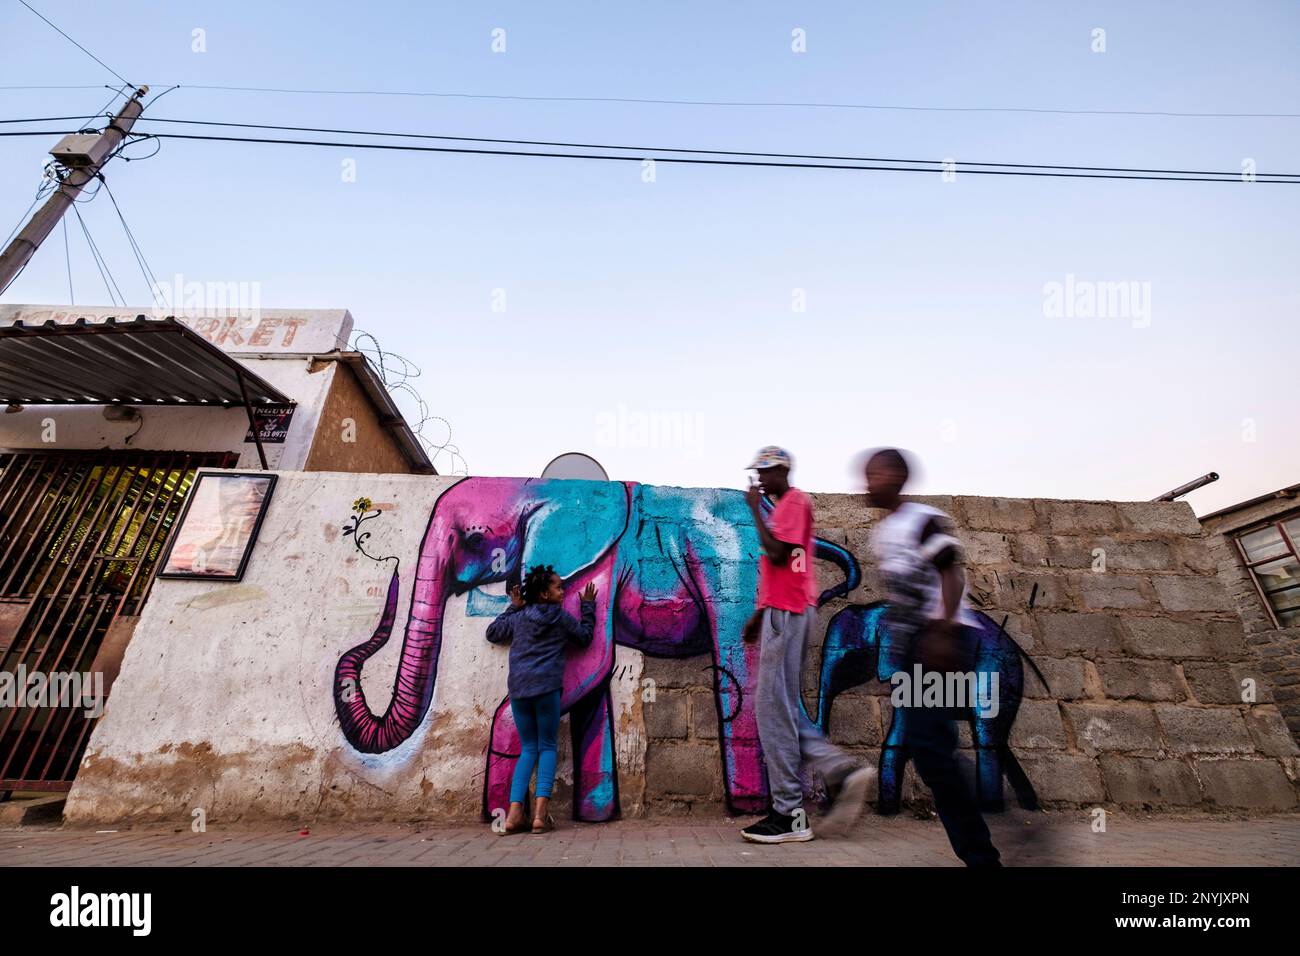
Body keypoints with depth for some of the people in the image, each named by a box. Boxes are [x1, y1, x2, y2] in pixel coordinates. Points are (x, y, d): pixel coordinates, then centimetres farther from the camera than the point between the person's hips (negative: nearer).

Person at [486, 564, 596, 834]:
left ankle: (515, 813, 2)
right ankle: (541, 813, -4)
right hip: (546, 687, -4)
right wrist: (588, 606, 22)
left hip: (518, 688, 4)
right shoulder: (561, 616, 3)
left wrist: (513, 607, 29)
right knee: (547, 747, 8)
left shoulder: (518, 617, 13)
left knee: (528, 749, 13)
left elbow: (492, 633, 26)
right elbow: (585, 637, 15)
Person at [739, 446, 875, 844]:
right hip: (781, 611, 10)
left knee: (774, 709, -6)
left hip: (788, 613, -10)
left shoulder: (794, 501, -6)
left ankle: (789, 814, 3)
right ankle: (843, 770, 13)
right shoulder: (785, 507, 23)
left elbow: (778, 555, -19)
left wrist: (756, 510, -10)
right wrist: (760, 613, 20)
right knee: (782, 708, 12)